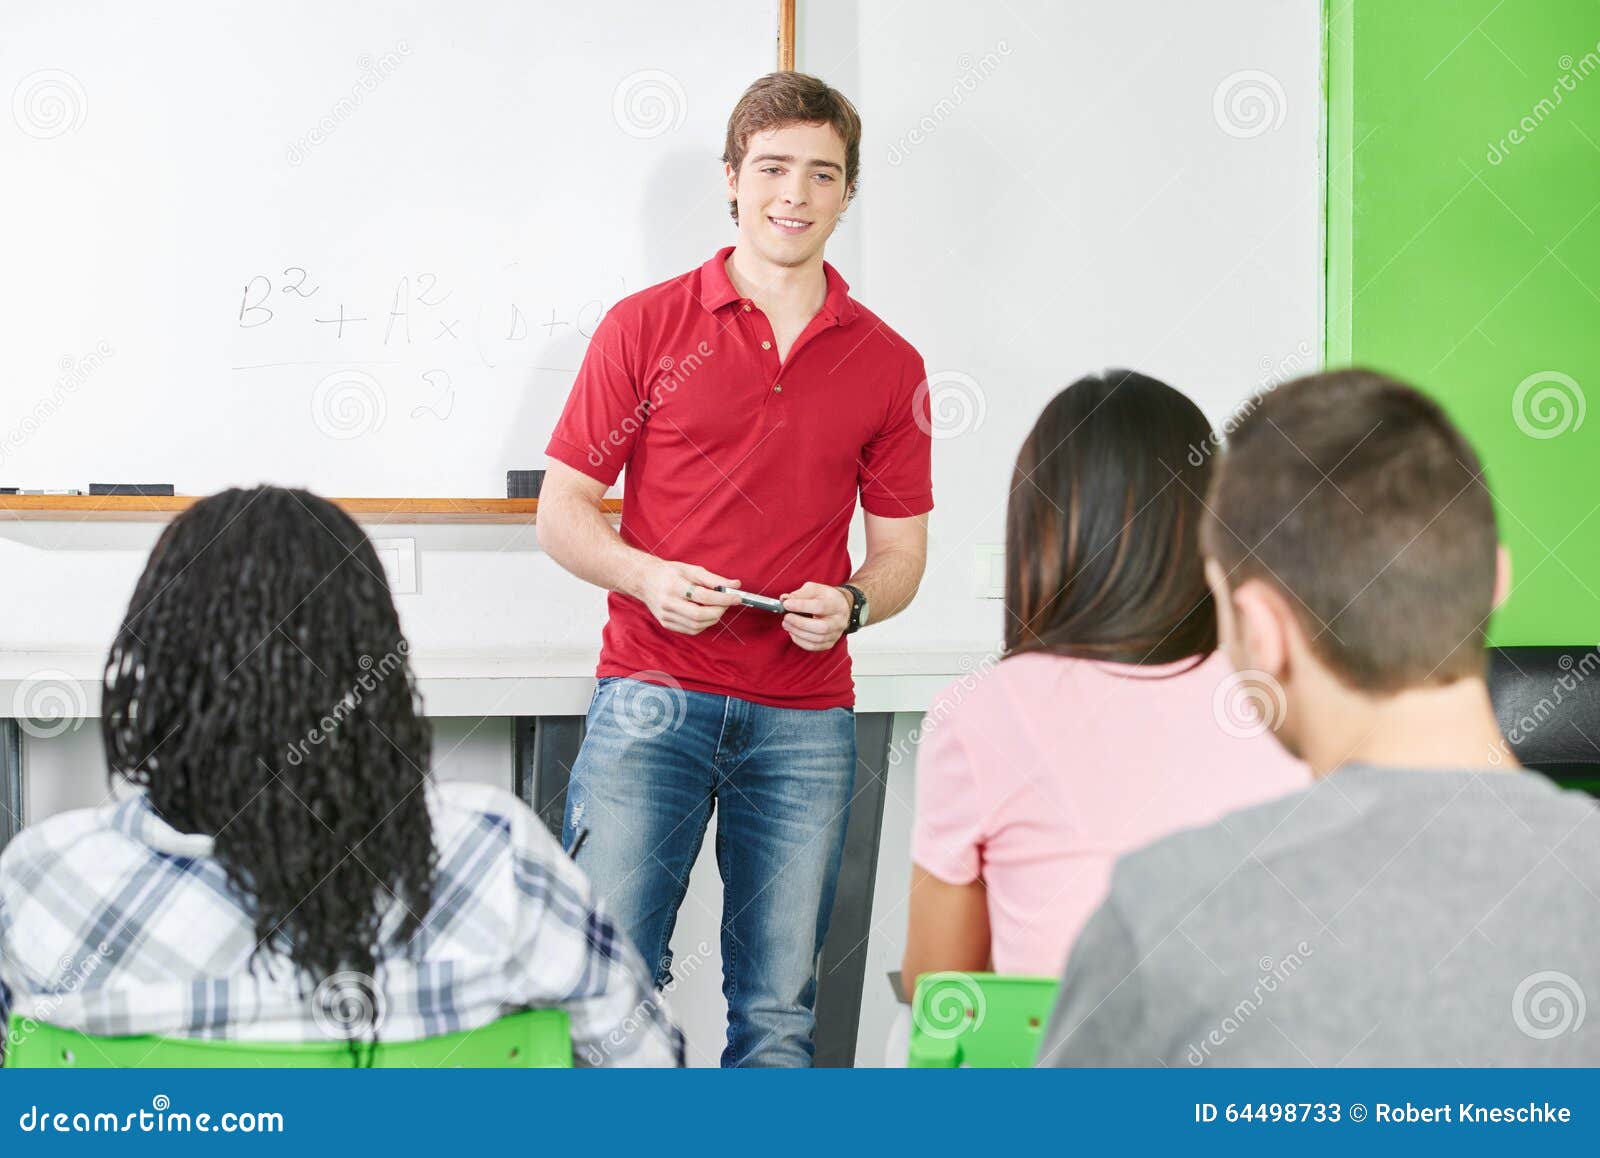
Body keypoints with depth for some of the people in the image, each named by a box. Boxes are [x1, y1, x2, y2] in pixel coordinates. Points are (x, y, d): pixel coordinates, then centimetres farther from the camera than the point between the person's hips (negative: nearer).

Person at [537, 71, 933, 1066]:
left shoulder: (888, 365, 9)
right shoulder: (646, 327, 4)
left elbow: (902, 551, 13)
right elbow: (562, 510, 5)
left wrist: (849, 603, -9)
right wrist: (646, 576, -14)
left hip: (806, 720, 2)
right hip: (654, 696, -2)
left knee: (780, 1014, 5)